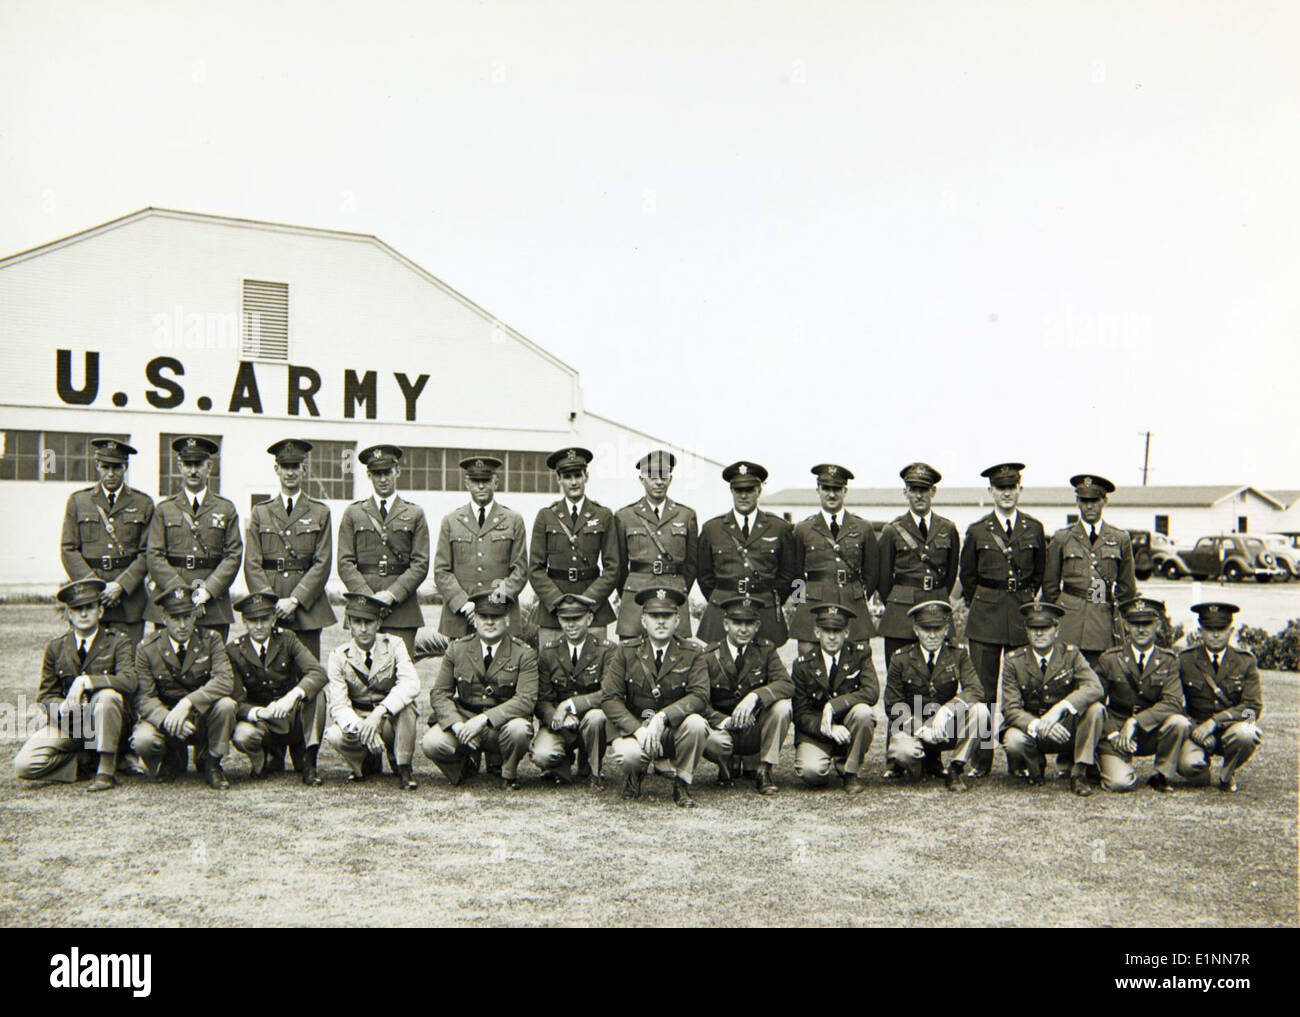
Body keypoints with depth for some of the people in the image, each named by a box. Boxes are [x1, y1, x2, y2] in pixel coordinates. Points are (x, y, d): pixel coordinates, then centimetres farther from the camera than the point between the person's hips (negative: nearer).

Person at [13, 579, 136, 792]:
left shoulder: (119, 642, -3)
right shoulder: (55, 647, 7)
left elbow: (129, 681, -20)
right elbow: (45, 695, 8)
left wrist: (85, 682, -28)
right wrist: (62, 707, -15)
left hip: (103, 726, -3)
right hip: (67, 726, 3)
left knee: (107, 696, -36)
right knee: (24, 766, -19)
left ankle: (107, 768, -24)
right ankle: (85, 759, 5)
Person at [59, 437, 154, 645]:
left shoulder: (143, 504, 10)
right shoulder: (77, 501, 12)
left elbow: (147, 554, 4)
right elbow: (69, 550, 5)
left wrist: (121, 585, -10)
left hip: (129, 599, 0)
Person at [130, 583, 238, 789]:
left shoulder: (211, 639, -5)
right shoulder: (147, 648, -4)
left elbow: (225, 680, -20)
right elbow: (145, 697, -9)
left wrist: (187, 702, -34)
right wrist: (168, 720, -30)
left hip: (203, 717, 0)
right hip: (164, 716, 0)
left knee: (225, 704, -31)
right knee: (142, 741, -31)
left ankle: (210, 762, -4)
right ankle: (174, 760, 8)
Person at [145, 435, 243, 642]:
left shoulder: (226, 509, 11)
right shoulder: (164, 509, 11)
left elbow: (234, 556, 4)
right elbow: (154, 557, 3)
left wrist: (208, 590, -10)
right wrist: (182, 592, -10)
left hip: (214, 606, 0)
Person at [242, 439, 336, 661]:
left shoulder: (320, 513, 9)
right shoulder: (260, 512, 12)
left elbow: (323, 564, 1)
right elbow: (252, 564, 5)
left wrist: (294, 600, -10)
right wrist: (271, 603, -8)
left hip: (307, 608, 0)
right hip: (268, 610, 1)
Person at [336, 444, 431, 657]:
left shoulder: (415, 514, 12)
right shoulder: (353, 513, 13)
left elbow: (420, 564, 4)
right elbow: (345, 563, 5)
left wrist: (391, 594, -9)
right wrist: (368, 597, -8)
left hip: (402, 607, 0)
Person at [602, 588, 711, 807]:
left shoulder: (692, 656, -1)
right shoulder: (625, 653, 0)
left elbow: (700, 696, -15)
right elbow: (609, 698, -6)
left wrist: (662, 718, -29)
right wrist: (638, 729, -21)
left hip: (673, 731, 1)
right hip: (633, 728, -1)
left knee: (695, 724, -32)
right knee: (629, 755, -34)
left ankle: (682, 785, -6)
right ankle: (634, 777, 7)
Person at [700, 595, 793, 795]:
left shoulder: (766, 649, -3)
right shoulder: (710, 657, -7)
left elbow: (787, 684, -17)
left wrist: (755, 696, -35)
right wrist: (725, 721, -31)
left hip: (756, 730, 2)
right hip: (724, 728, -1)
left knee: (782, 706, -27)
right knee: (712, 741, -35)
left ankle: (762, 770, -12)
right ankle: (727, 769, 3)